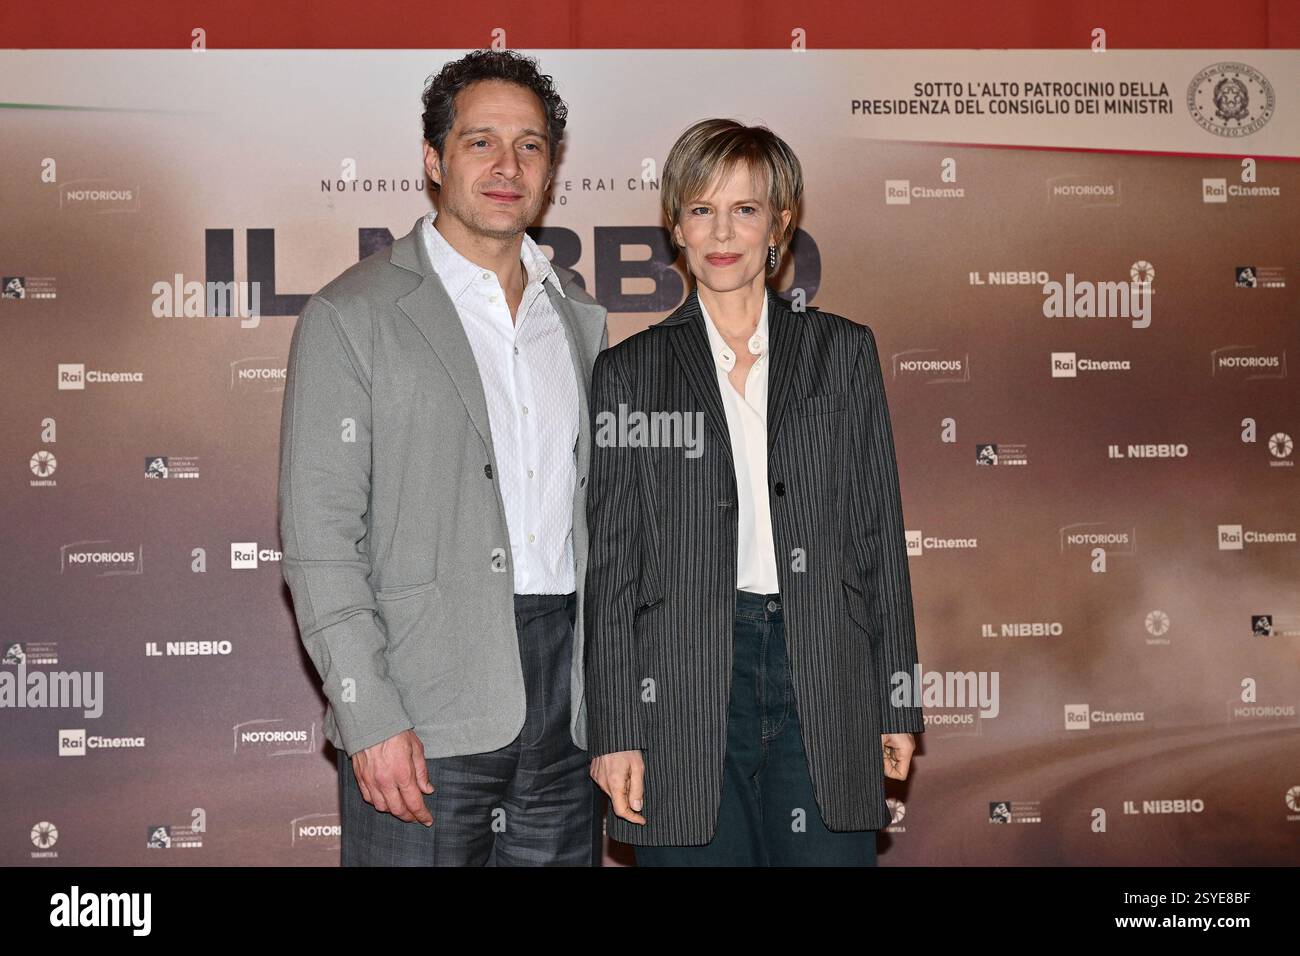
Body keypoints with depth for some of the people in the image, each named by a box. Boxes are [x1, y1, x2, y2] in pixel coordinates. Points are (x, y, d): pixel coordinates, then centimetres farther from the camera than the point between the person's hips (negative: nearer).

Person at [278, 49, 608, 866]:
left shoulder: (581, 314, 14)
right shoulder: (353, 315, -3)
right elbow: (319, 534, -8)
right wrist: (370, 718, -15)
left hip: (566, 701, 5)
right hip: (424, 711, -5)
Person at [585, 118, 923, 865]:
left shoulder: (843, 351, 8)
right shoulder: (631, 370, 5)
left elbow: (880, 533, 8)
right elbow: (611, 565, 3)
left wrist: (898, 705, 5)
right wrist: (615, 731, -1)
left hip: (823, 682, 1)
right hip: (685, 684, 0)